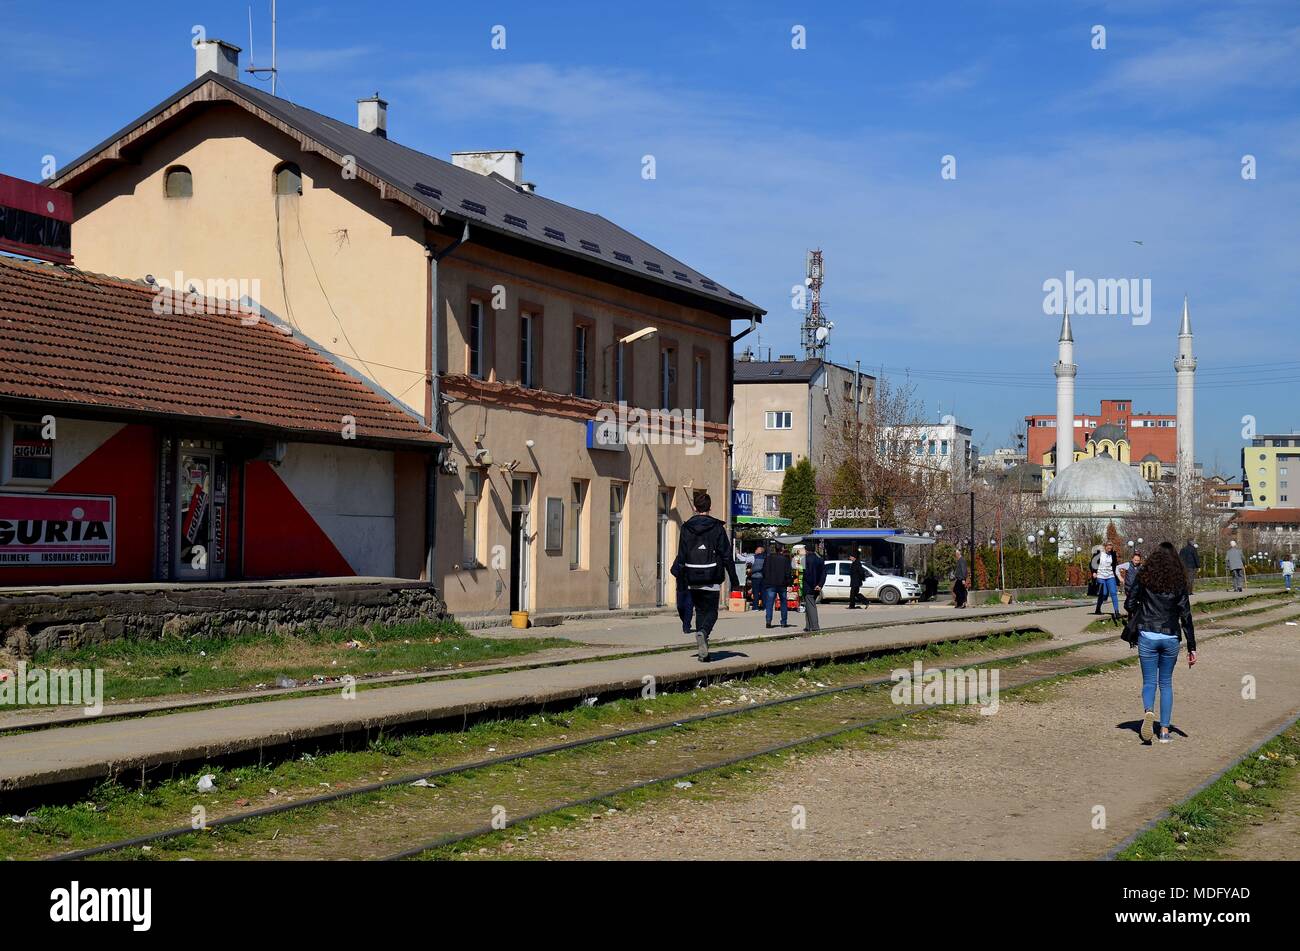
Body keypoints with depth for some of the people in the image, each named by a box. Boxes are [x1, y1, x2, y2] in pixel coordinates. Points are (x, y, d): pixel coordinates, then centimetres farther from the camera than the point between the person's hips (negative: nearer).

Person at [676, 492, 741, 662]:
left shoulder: (686, 528, 3)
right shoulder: (717, 527, -4)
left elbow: (681, 556, 4)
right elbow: (727, 555, -4)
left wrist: (682, 580, 10)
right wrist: (734, 579, 1)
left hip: (693, 579, 3)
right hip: (712, 579, -3)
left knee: (700, 611, 13)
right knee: (711, 611, 6)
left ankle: (703, 653, 8)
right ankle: (703, 632, -26)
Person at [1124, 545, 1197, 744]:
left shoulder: (1144, 581, -1)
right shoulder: (1179, 586, 1)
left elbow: (1129, 604, -2)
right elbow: (1186, 617, -1)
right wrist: (1191, 648, 0)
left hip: (1147, 636, -1)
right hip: (1171, 638, 1)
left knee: (1149, 682, 6)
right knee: (1166, 683, 13)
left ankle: (1148, 711, -26)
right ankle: (1164, 729, 9)